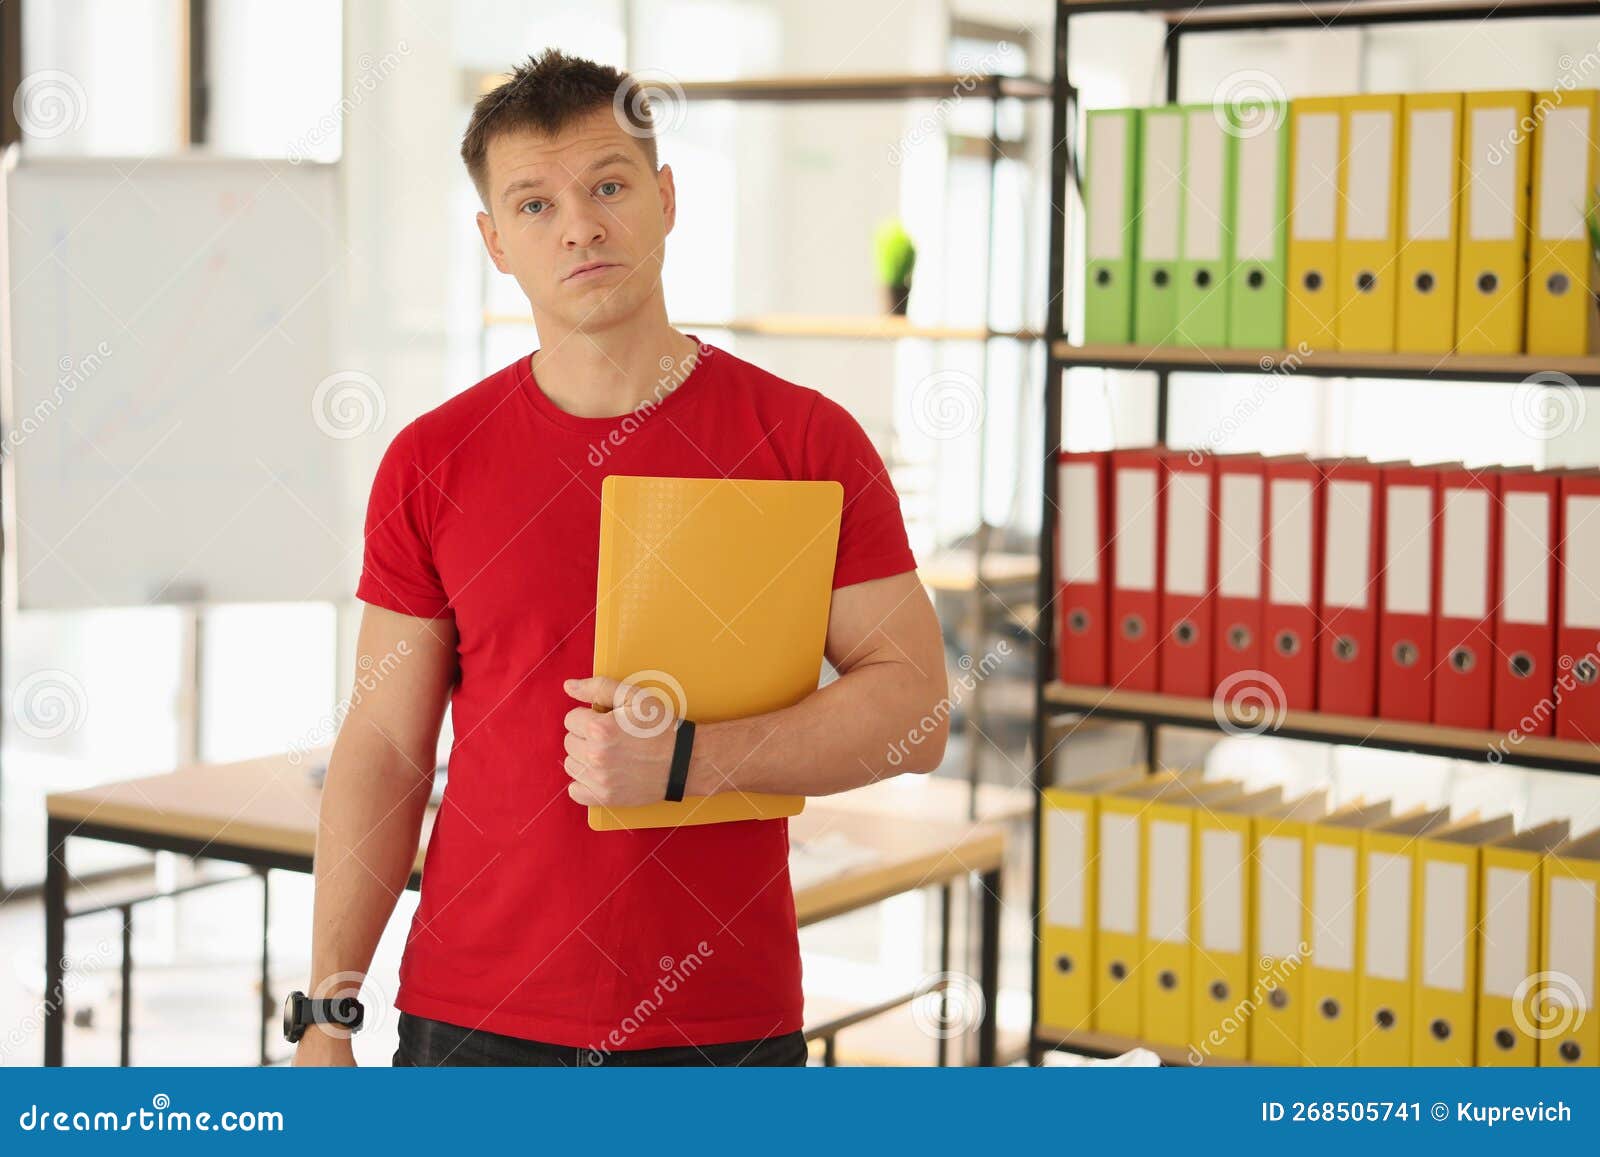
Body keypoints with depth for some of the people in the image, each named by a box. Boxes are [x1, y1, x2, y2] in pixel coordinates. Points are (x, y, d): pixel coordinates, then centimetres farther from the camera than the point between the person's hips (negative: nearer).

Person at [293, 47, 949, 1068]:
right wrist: (327, 1015, -2)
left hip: (729, 1022, -1)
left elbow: (914, 710, -5)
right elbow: (383, 748, 2)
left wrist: (689, 759, -17)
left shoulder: (806, 440, -3)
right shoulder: (432, 464, 1)